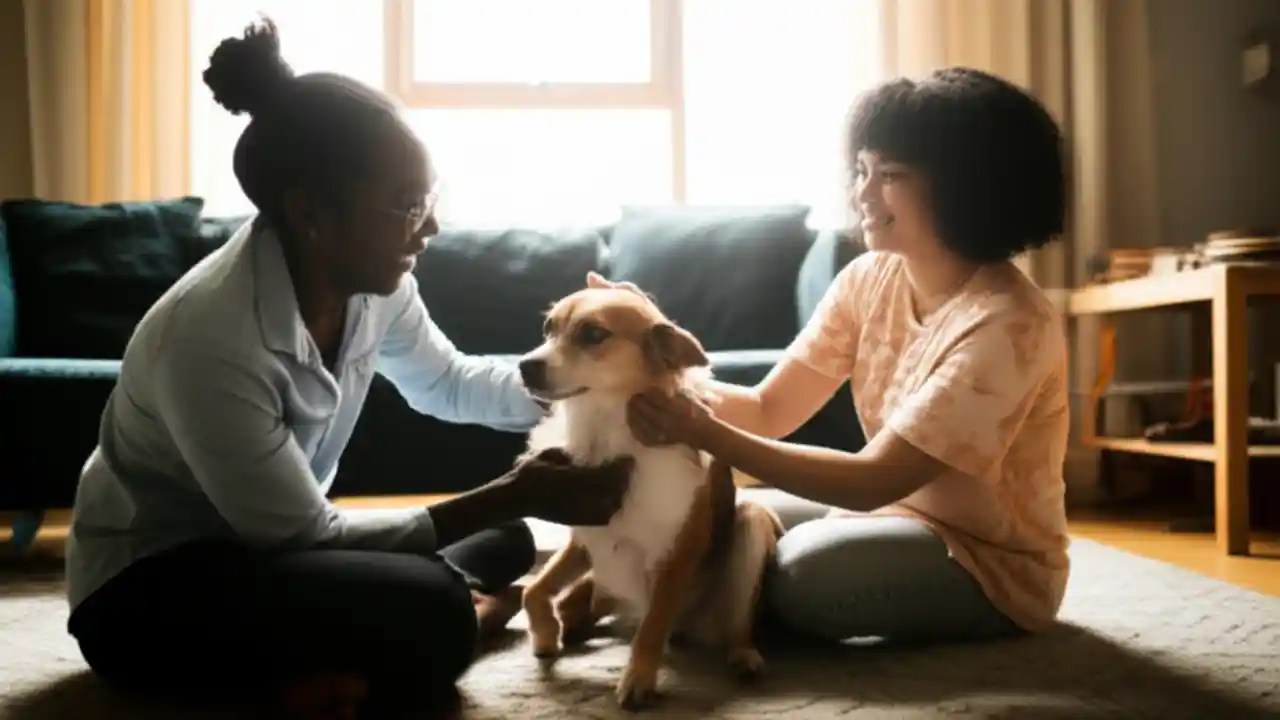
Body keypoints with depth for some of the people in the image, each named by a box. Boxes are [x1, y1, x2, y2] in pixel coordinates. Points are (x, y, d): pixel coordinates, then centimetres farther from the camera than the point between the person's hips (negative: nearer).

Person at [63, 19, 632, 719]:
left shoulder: (370, 279, -10)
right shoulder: (209, 335, -33)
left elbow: (449, 382, 10)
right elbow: (305, 536, -25)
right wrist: (515, 495, -26)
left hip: (263, 543, 9)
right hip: (145, 585, -9)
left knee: (504, 544, 11)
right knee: (426, 614, -31)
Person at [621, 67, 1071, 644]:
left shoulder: (1006, 325, -26)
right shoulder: (869, 279, -4)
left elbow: (876, 479, -29)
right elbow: (769, 410, -6)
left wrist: (704, 435, -37)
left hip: (994, 566, -6)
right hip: (897, 511, 6)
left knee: (803, 570, -28)